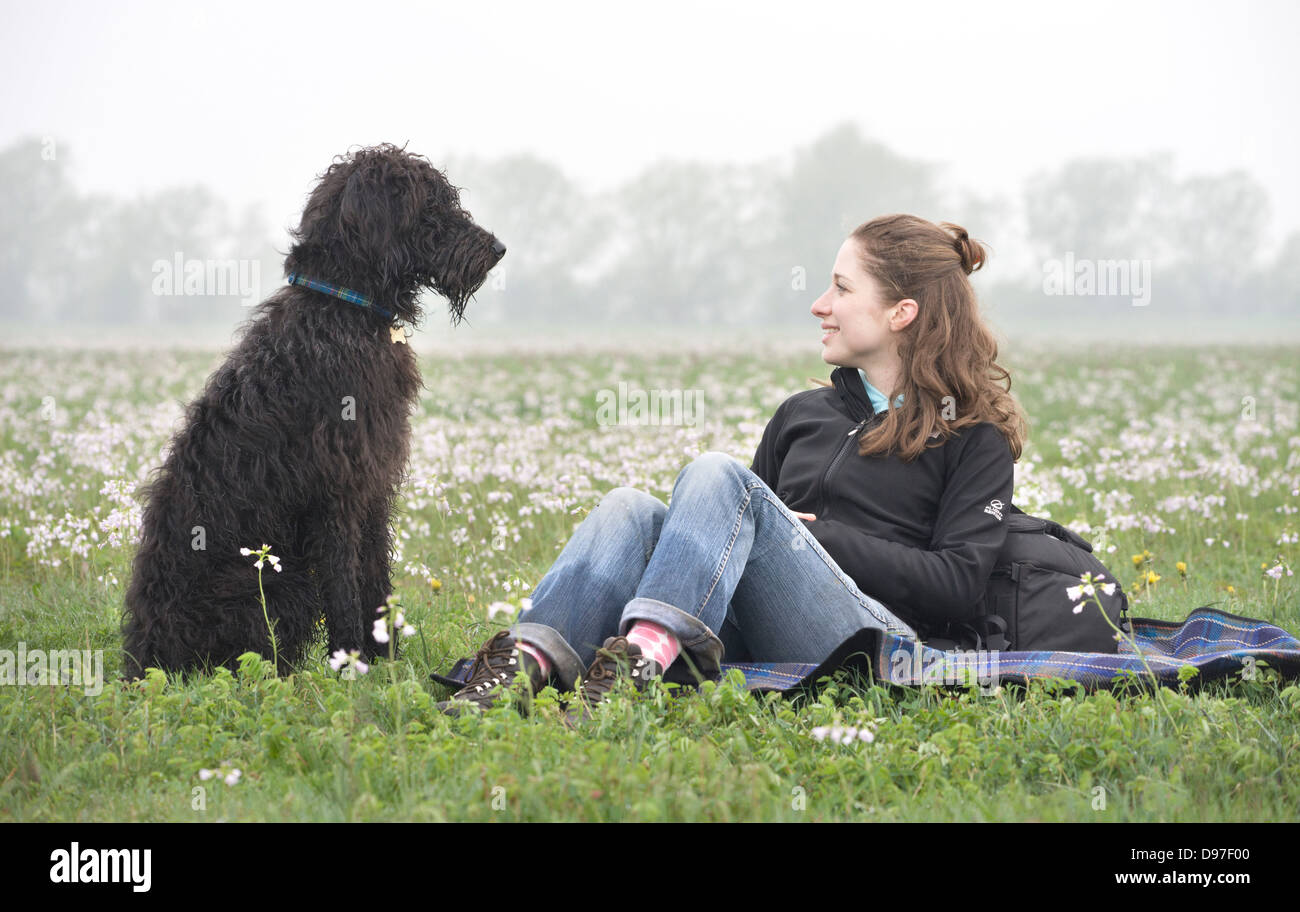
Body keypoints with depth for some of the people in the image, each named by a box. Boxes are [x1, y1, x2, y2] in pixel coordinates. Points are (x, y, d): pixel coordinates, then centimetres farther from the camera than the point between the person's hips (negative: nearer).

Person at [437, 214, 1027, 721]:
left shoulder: (976, 437, 10)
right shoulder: (802, 414, 28)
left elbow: (958, 582, -3)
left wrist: (822, 536, -5)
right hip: (753, 647, 6)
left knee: (718, 476, -26)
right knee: (631, 509, -19)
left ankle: (641, 660, -50)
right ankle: (524, 664, -44)